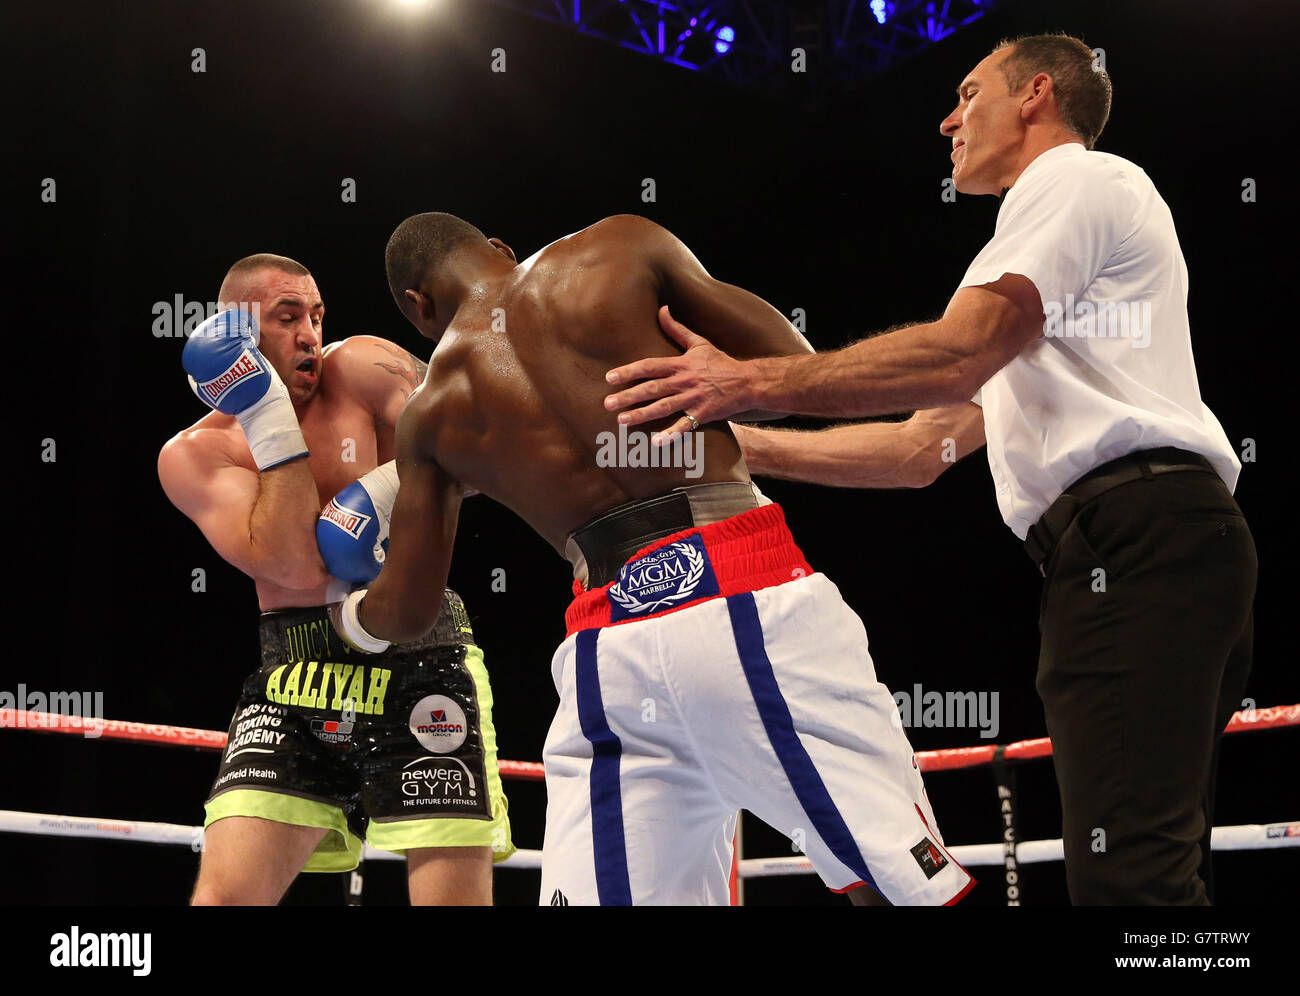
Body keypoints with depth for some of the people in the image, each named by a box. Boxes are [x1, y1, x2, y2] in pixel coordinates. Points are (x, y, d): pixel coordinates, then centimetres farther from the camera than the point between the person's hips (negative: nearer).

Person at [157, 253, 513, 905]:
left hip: (421, 662, -1)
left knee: (454, 894, -9)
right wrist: (268, 419, -10)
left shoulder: (361, 369, 3)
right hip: (295, 678, 1)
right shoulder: (193, 454, 4)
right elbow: (296, 567, -10)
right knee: (223, 895, -11)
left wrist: (388, 490, -17)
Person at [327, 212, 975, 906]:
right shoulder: (621, 246, 8)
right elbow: (794, 370, 9)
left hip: (610, 651, 2)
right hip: (751, 593, -2)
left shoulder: (432, 410, 17)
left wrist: (346, 613, 45)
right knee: (908, 883, -1)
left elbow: (405, 611, 23)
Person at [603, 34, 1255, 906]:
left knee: (1128, 874, -21)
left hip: (1137, 536, -10)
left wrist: (750, 382, -10)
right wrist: (739, 441, 27)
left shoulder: (1079, 178, 4)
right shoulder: (1029, 305, 35)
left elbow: (955, 360, -11)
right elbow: (923, 449, 31)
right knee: (1157, 873, 5)